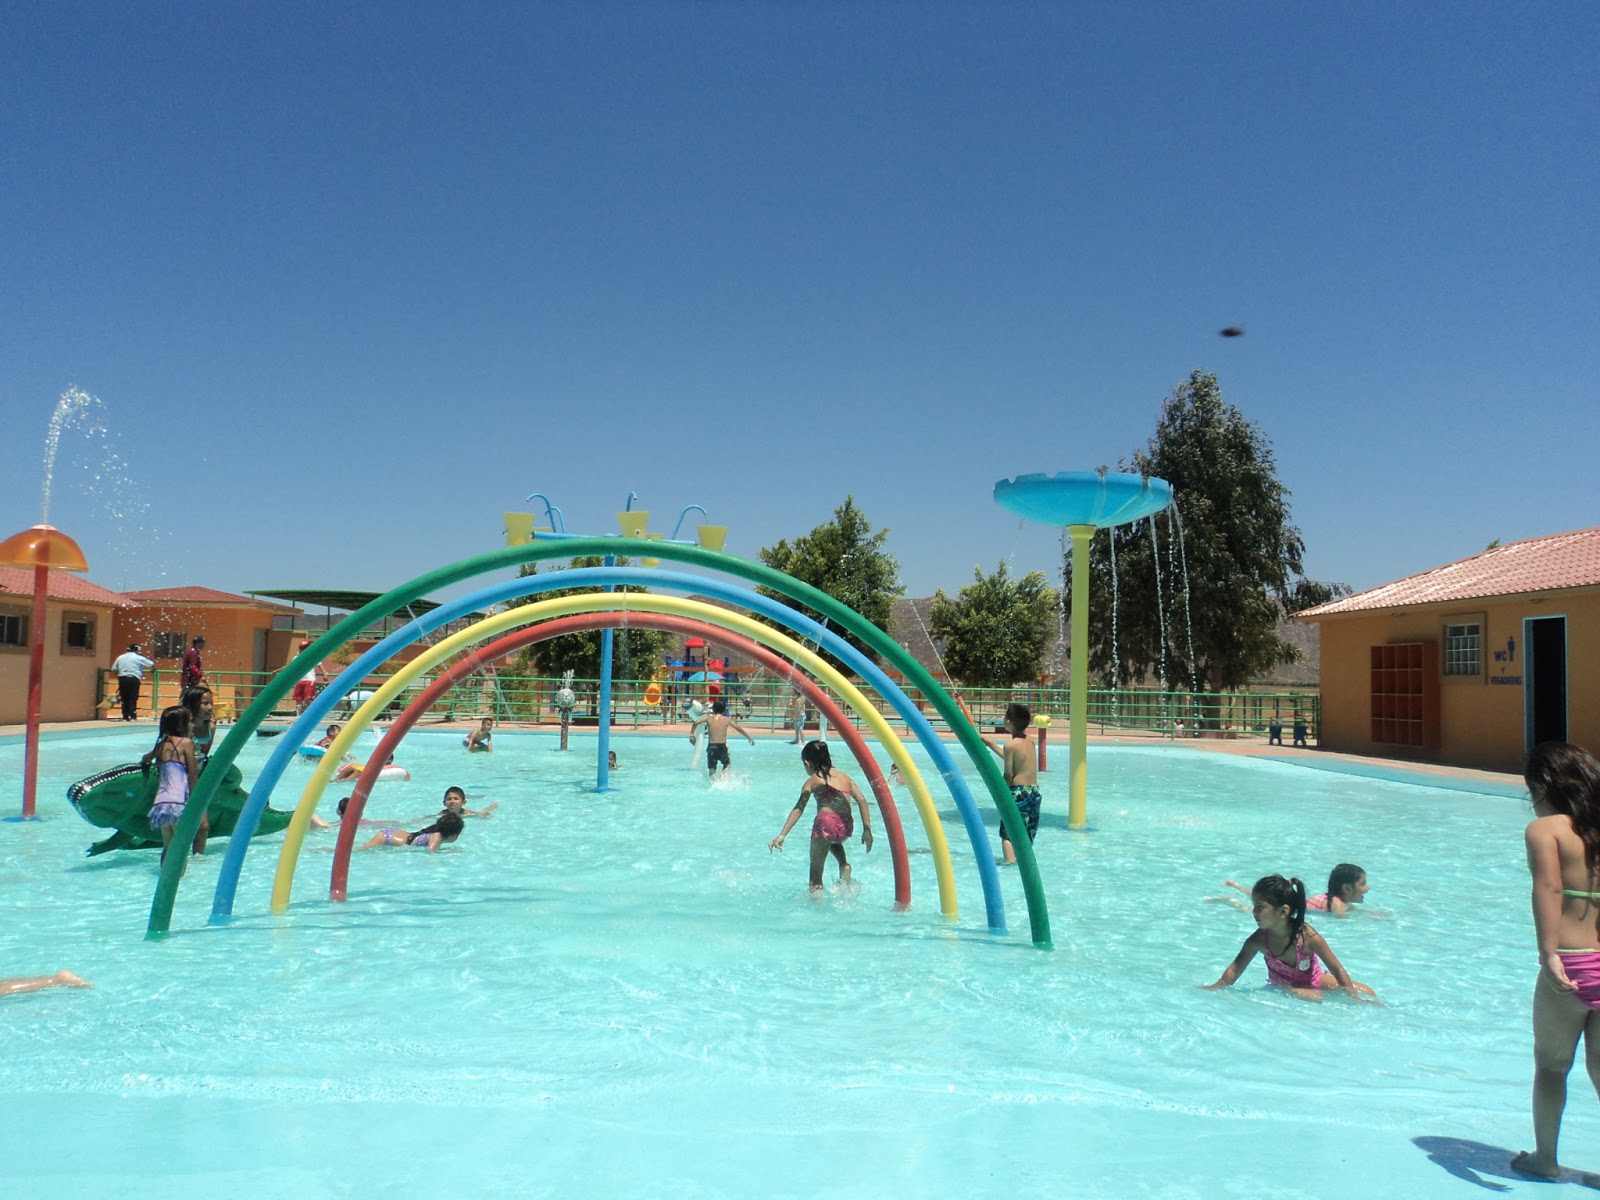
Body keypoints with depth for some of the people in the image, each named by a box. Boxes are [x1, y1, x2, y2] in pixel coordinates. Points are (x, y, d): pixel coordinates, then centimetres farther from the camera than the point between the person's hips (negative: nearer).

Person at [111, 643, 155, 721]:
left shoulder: (120, 657, 12)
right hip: (134, 679, -3)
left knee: (124, 699, 8)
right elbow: (151, 664, 9)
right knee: (133, 699, -2)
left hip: (122, 679, 3)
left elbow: (114, 669, 8)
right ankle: (133, 716, -7)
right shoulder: (139, 658, 2)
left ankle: (125, 717, 8)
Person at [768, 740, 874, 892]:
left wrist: (781, 836, -7)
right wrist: (867, 830, 8)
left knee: (816, 871, 7)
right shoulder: (844, 777, 21)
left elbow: (798, 809, -1)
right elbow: (862, 801, 10)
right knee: (834, 840, 39)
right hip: (846, 827, 5)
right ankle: (844, 864, 18)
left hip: (826, 823, -4)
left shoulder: (812, 780, 10)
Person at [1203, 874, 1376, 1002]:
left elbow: (1336, 969, -21)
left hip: (1315, 981, 1)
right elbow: (1235, 968, -19)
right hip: (1285, 987, -1)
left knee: (1366, 993, -6)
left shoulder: (1308, 937, -28)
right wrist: (1214, 990, -26)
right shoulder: (1259, 940, -23)